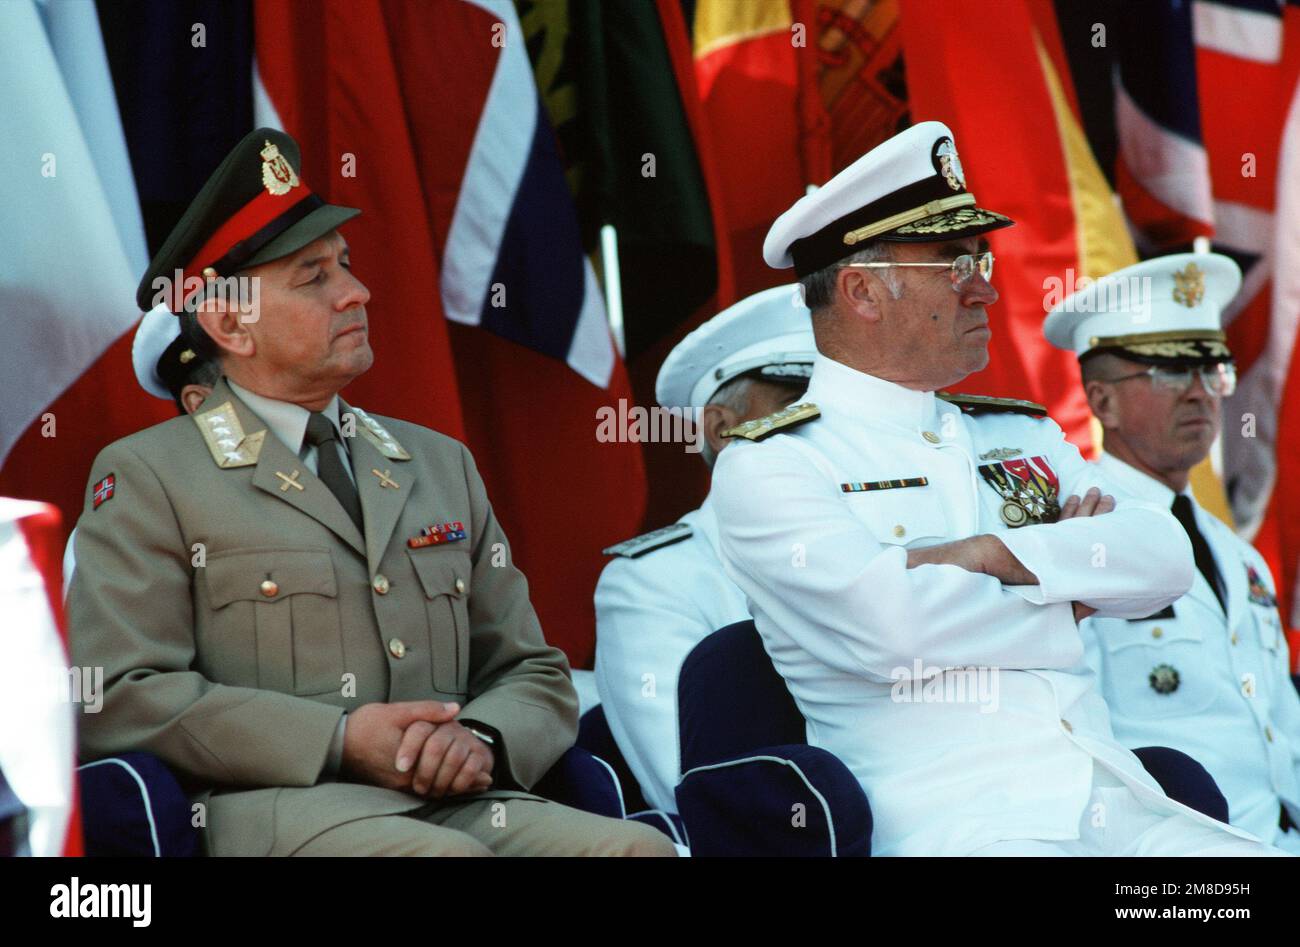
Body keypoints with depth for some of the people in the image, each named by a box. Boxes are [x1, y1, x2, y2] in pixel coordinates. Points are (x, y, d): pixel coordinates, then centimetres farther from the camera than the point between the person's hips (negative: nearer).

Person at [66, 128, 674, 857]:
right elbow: (115, 697, -5)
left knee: (639, 847, -25)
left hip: (458, 803, 5)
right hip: (272, 809, -5)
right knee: (452, 855, -37)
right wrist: (340, 740, -13)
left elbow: (537, 676, 22)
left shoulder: (441, 463, 23)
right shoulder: (148, 476, 7)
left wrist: (482, 737, -3)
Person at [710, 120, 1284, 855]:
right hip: (951, 819, -6)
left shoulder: (1022, 435, 22)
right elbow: (889, 625, -13)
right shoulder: (766, 468, 3)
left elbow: (1166, 561, 7)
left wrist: (995, 554, -7)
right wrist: (1073, 598, 2)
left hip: (1122, 803, 6)